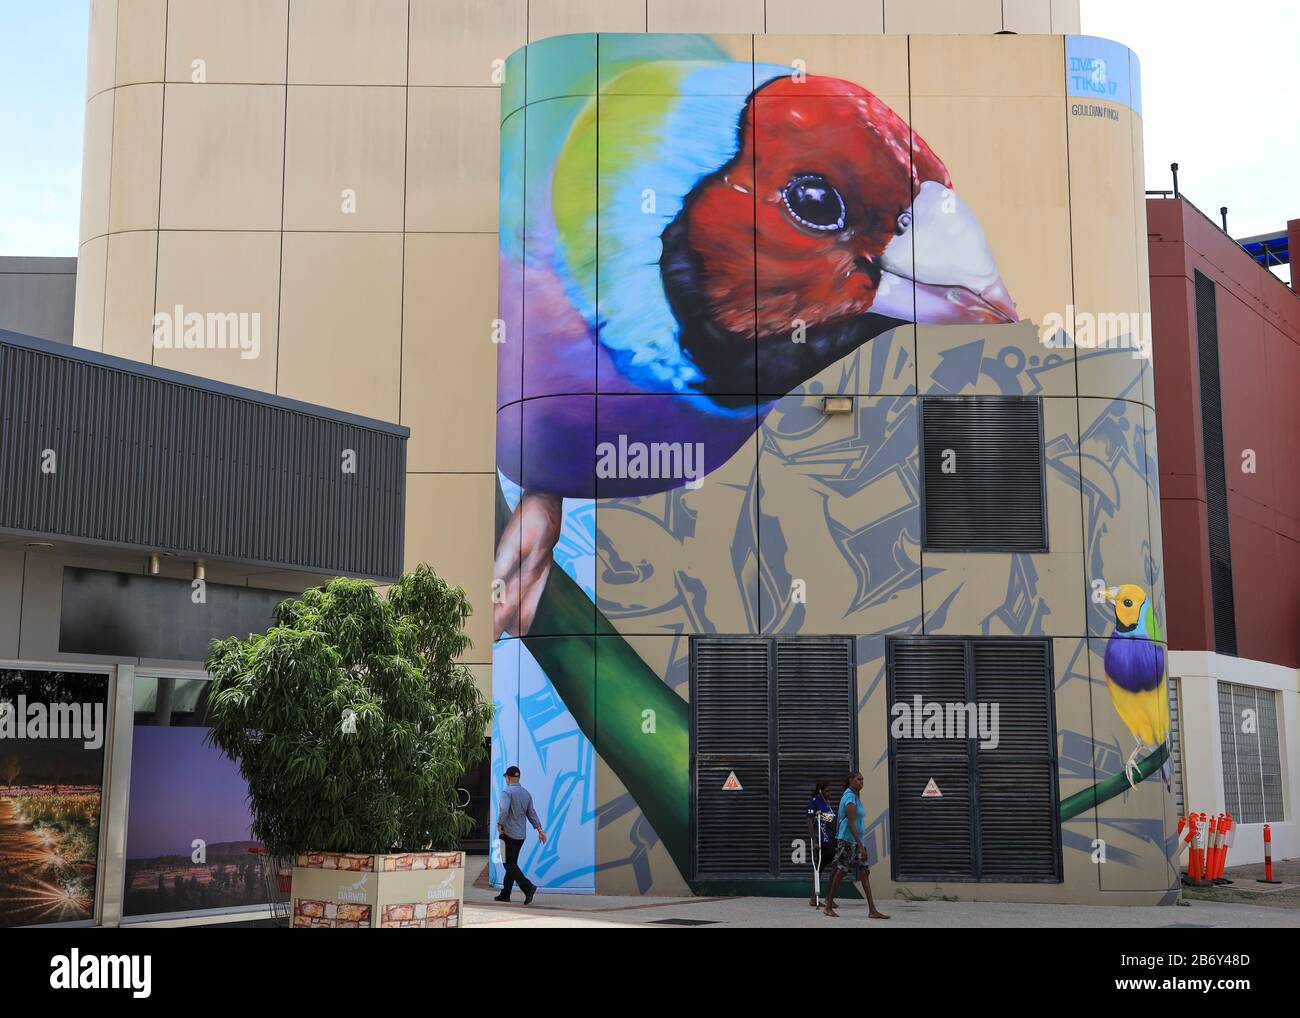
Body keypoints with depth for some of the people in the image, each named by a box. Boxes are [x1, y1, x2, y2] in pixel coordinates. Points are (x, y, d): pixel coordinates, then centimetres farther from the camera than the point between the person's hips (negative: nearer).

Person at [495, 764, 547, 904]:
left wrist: (499, 824, -15)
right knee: (511, 863, 15)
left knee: (510, 864, -6)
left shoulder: (507, 792, -12)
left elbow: (504, 810, -28)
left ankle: (528, 887, -23)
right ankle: (505, 894, 19)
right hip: (521, 835, 8)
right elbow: (532, 814, 11)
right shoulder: (526, 793, 12)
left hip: (508, 834, -8)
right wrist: (539, 829, 10)